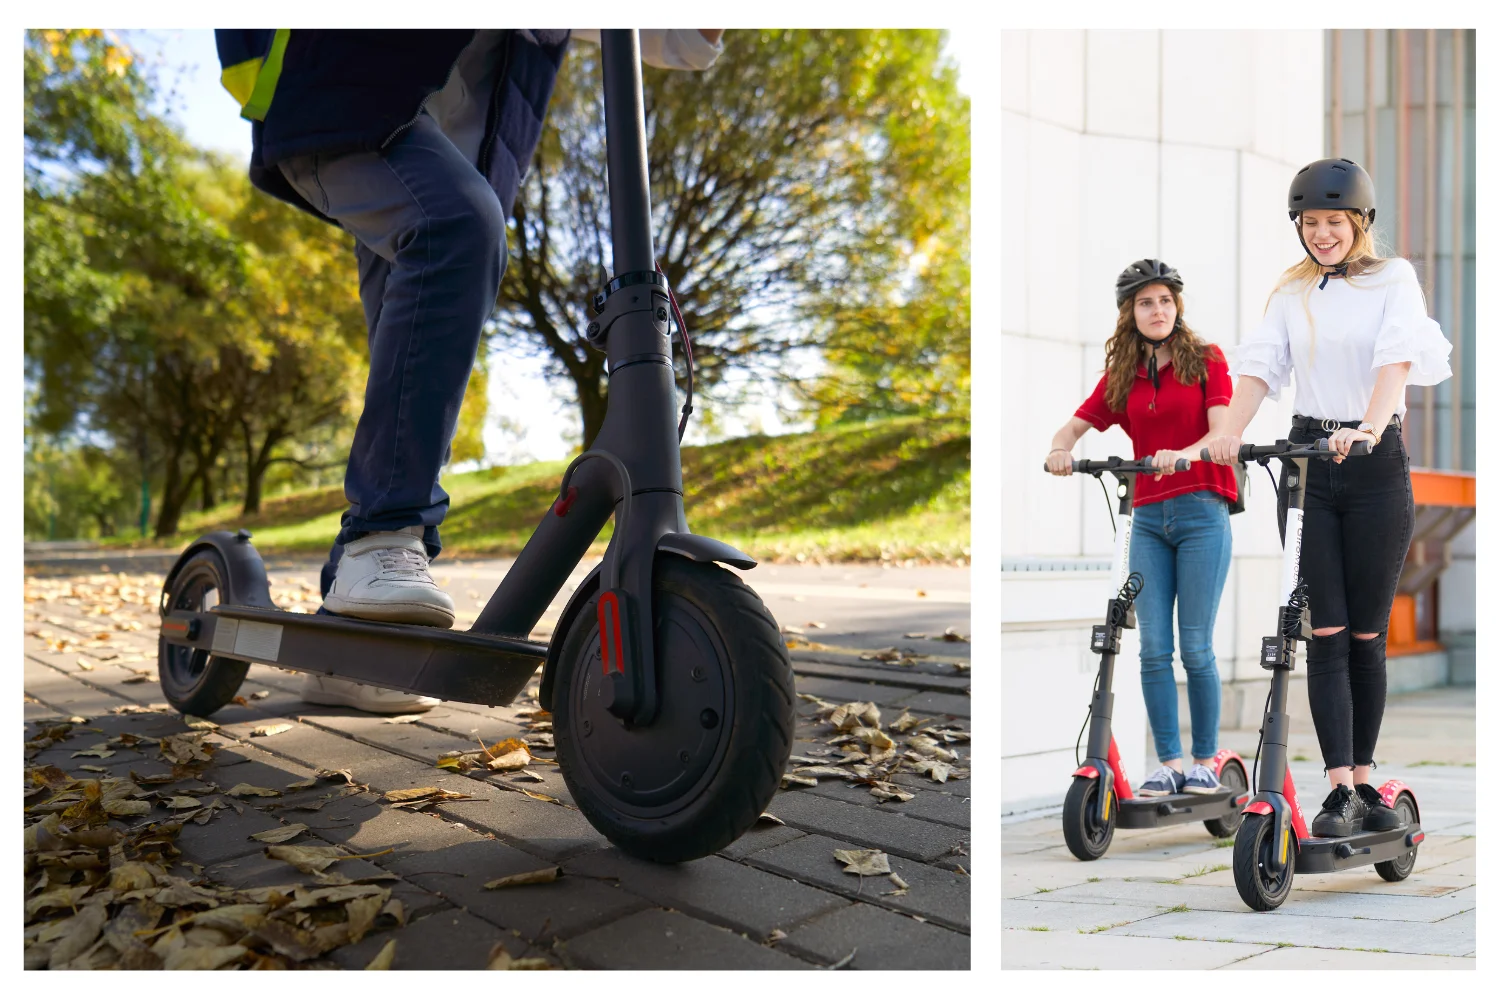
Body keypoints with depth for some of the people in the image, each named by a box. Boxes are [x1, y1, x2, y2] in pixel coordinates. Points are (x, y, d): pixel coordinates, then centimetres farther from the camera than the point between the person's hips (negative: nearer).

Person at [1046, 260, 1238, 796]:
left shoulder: (1206, 360, 4)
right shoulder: (1121, 375, 13)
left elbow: (1222, 431, -8)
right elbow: (1074, 425, 6)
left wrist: (1185, 453, -28)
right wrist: (1060, 449, -18)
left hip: (1201, 513, -3)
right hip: (1149, 517, 3)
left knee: (1195, 645, -2)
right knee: (1153, 647, 0)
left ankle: (1205, 761, 12)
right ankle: (1169, 762, 8)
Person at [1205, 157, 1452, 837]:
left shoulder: (1394, 278, 3)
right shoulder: (1290, 294, 11)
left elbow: (1397, 358, -14)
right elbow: (1261, 366, -2)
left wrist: (1368, 427, -32)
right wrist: (1229, 433, -21)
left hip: (1377, 465, -2)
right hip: (1307, 460, 2)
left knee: (1366, 634, 4)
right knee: (1327, 633, -3)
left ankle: (1363, 781, 17)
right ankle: (1340, 790, -1)